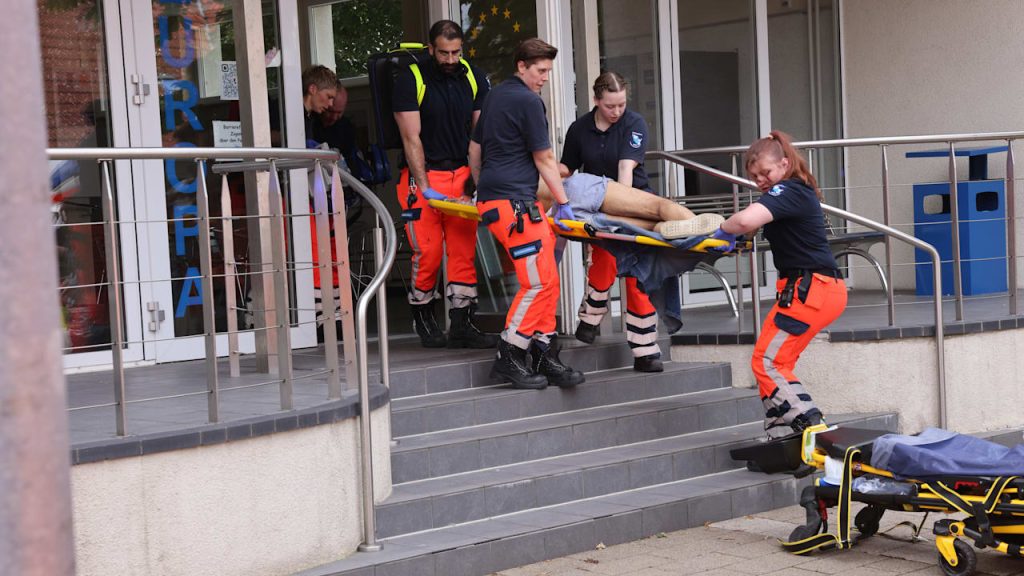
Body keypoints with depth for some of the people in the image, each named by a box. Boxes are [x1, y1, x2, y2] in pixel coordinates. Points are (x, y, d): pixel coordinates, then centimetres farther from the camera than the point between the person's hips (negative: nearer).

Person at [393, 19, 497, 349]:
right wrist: (426, 189, -15)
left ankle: (461, 326, 3)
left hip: (462, 174, 4)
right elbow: (411, 139, -10)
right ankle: (423, 319, 12)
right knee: (427, 253, -4)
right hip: (422, 176, -4)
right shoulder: (410, 80, -8)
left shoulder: (473, 78, 5)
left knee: (465, 251, 0)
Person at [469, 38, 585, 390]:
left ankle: (545, 357, 10)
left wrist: (483, 190, 35)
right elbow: (544, 160, -5)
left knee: (547, 281, 10)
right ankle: (508, 359, -8)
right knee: (538, 282, -10)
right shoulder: (528, 101, -8)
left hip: (492, 198, 10)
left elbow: (475, 150, 26)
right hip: (513, 202, -10)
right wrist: (564, 203, 3)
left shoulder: (495, 97, 20)